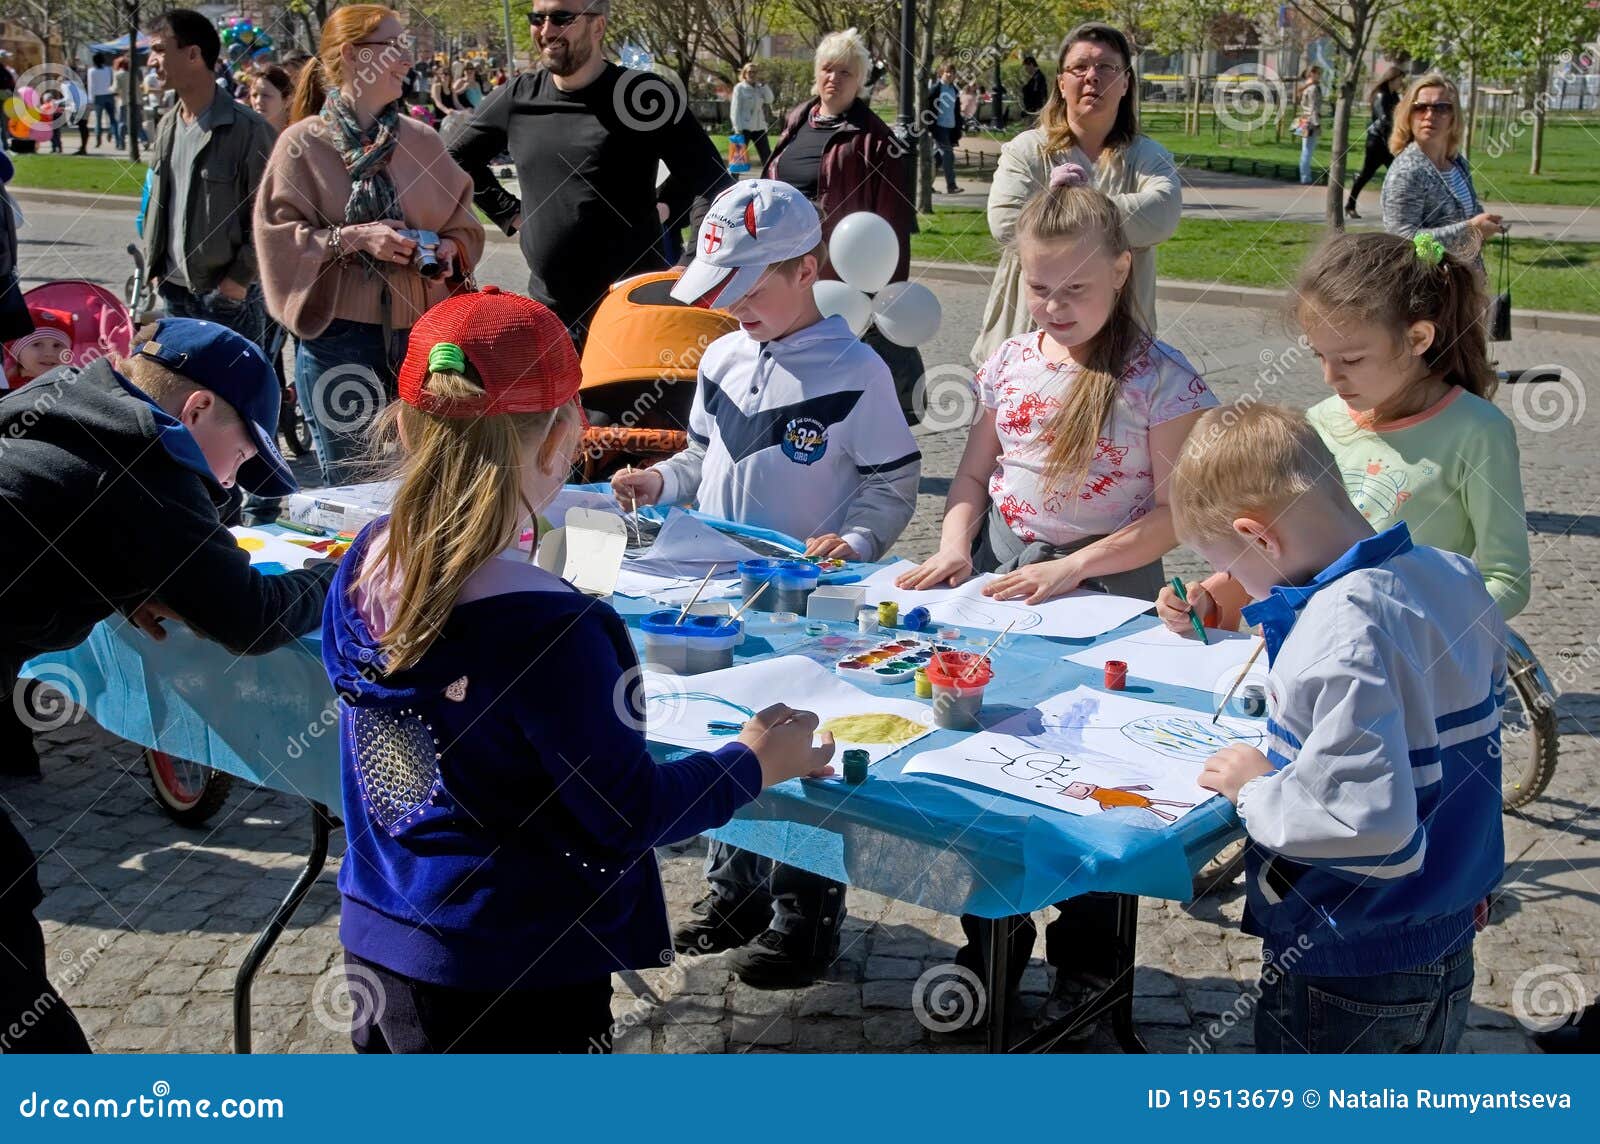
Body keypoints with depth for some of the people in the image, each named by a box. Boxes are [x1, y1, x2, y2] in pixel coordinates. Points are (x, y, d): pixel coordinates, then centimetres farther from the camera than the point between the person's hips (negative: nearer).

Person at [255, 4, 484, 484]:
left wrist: (450, 249, -5)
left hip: (421, 335, 4)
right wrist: (352, 238, -17)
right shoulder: (304, 143, -2)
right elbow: (277, 233, -6)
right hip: (337, 337, -4)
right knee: (352, 489, 1)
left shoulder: (423, 141, 10)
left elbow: (463, 223, 16)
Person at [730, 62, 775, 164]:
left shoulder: (760, 88, 9)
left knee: (767, 156, 7)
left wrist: (762, 83, -7)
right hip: (744, 128, -5)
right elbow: (735, 109, -8)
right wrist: (738, 129, -16)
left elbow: (769, 99, -5)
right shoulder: (740, 88, -4)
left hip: (759, 128, 5)